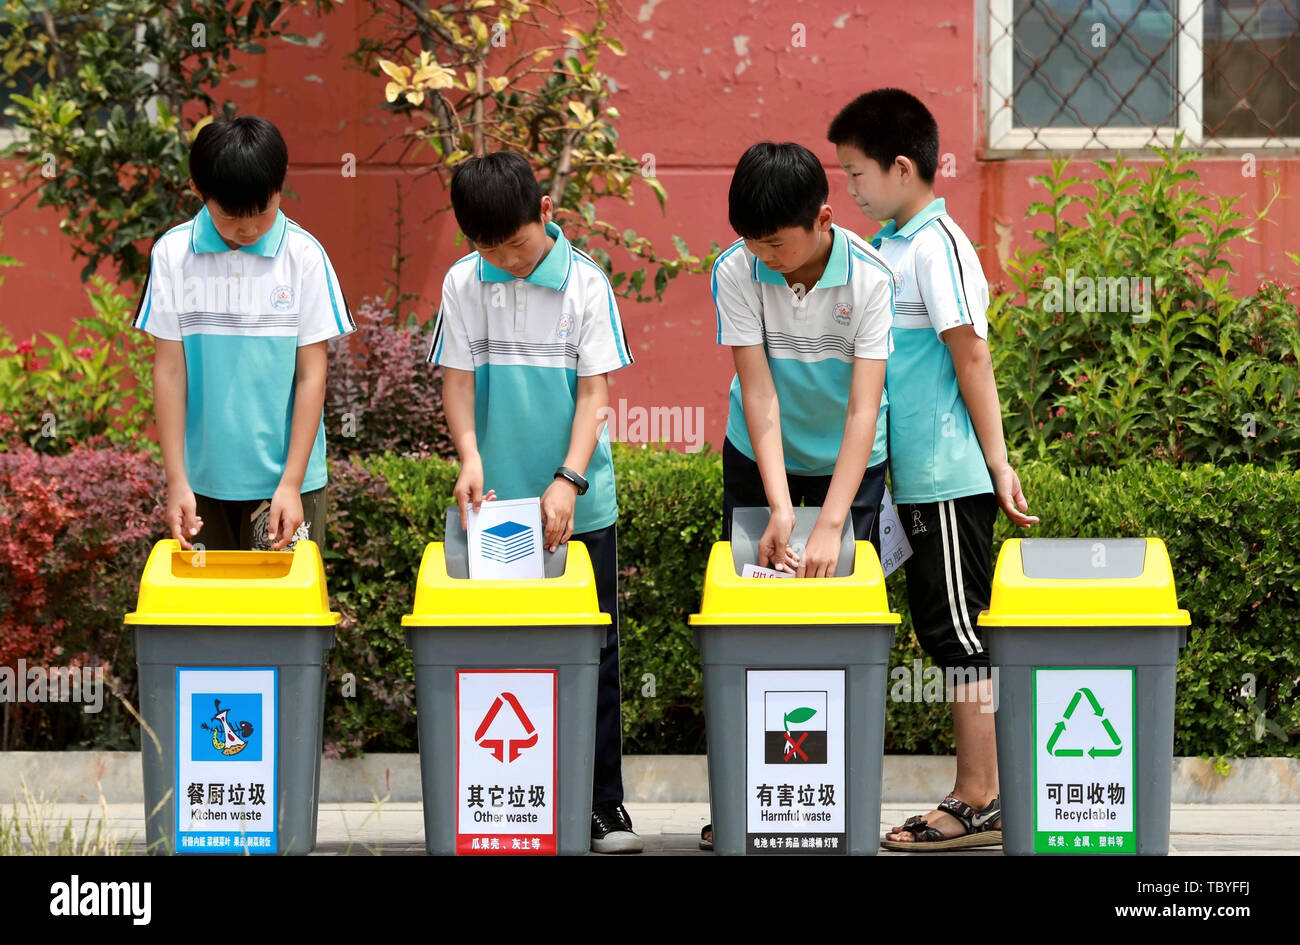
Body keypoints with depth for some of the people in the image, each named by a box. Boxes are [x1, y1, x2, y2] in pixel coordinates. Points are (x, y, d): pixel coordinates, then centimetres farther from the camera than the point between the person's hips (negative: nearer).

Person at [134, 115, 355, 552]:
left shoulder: (304, 255, -6)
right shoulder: (173, 254, -4)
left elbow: (311, 375, -3)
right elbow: (168, 370, -1)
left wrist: (292, 483, -8)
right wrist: (176, 481, -4)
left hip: (284, 476, -1)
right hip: (202, 479, 1)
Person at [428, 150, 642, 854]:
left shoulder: (585, 282, -6)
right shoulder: (464, 283, -1)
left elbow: (595, 390, -7)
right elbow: (458, 379, 1)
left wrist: (568, 480, -17)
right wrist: (471, 458, -15)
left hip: (577, 502, -1)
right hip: (495, 503, 1)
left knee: (592, 651, 2)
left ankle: (604, 804, 9)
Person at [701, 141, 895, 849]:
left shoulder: (869, 278, -25)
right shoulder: (735, 272, -20)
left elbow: (864, 409, -29)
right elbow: (758, 393, -23)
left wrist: (830, 524, -36)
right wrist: (780, 511, -31)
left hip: (848, 461, -1)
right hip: (760, 457, 1)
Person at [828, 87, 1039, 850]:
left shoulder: (936, 246, -14)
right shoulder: (883, 248, 13)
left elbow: (972, 358, -15)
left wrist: (997, 463, -15)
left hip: (950, 480, -9)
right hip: (916, 477, 9)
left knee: (960, 631, -4)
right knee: (948, 633, 12)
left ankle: (979, 805, 0)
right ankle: (983, 794, 17)